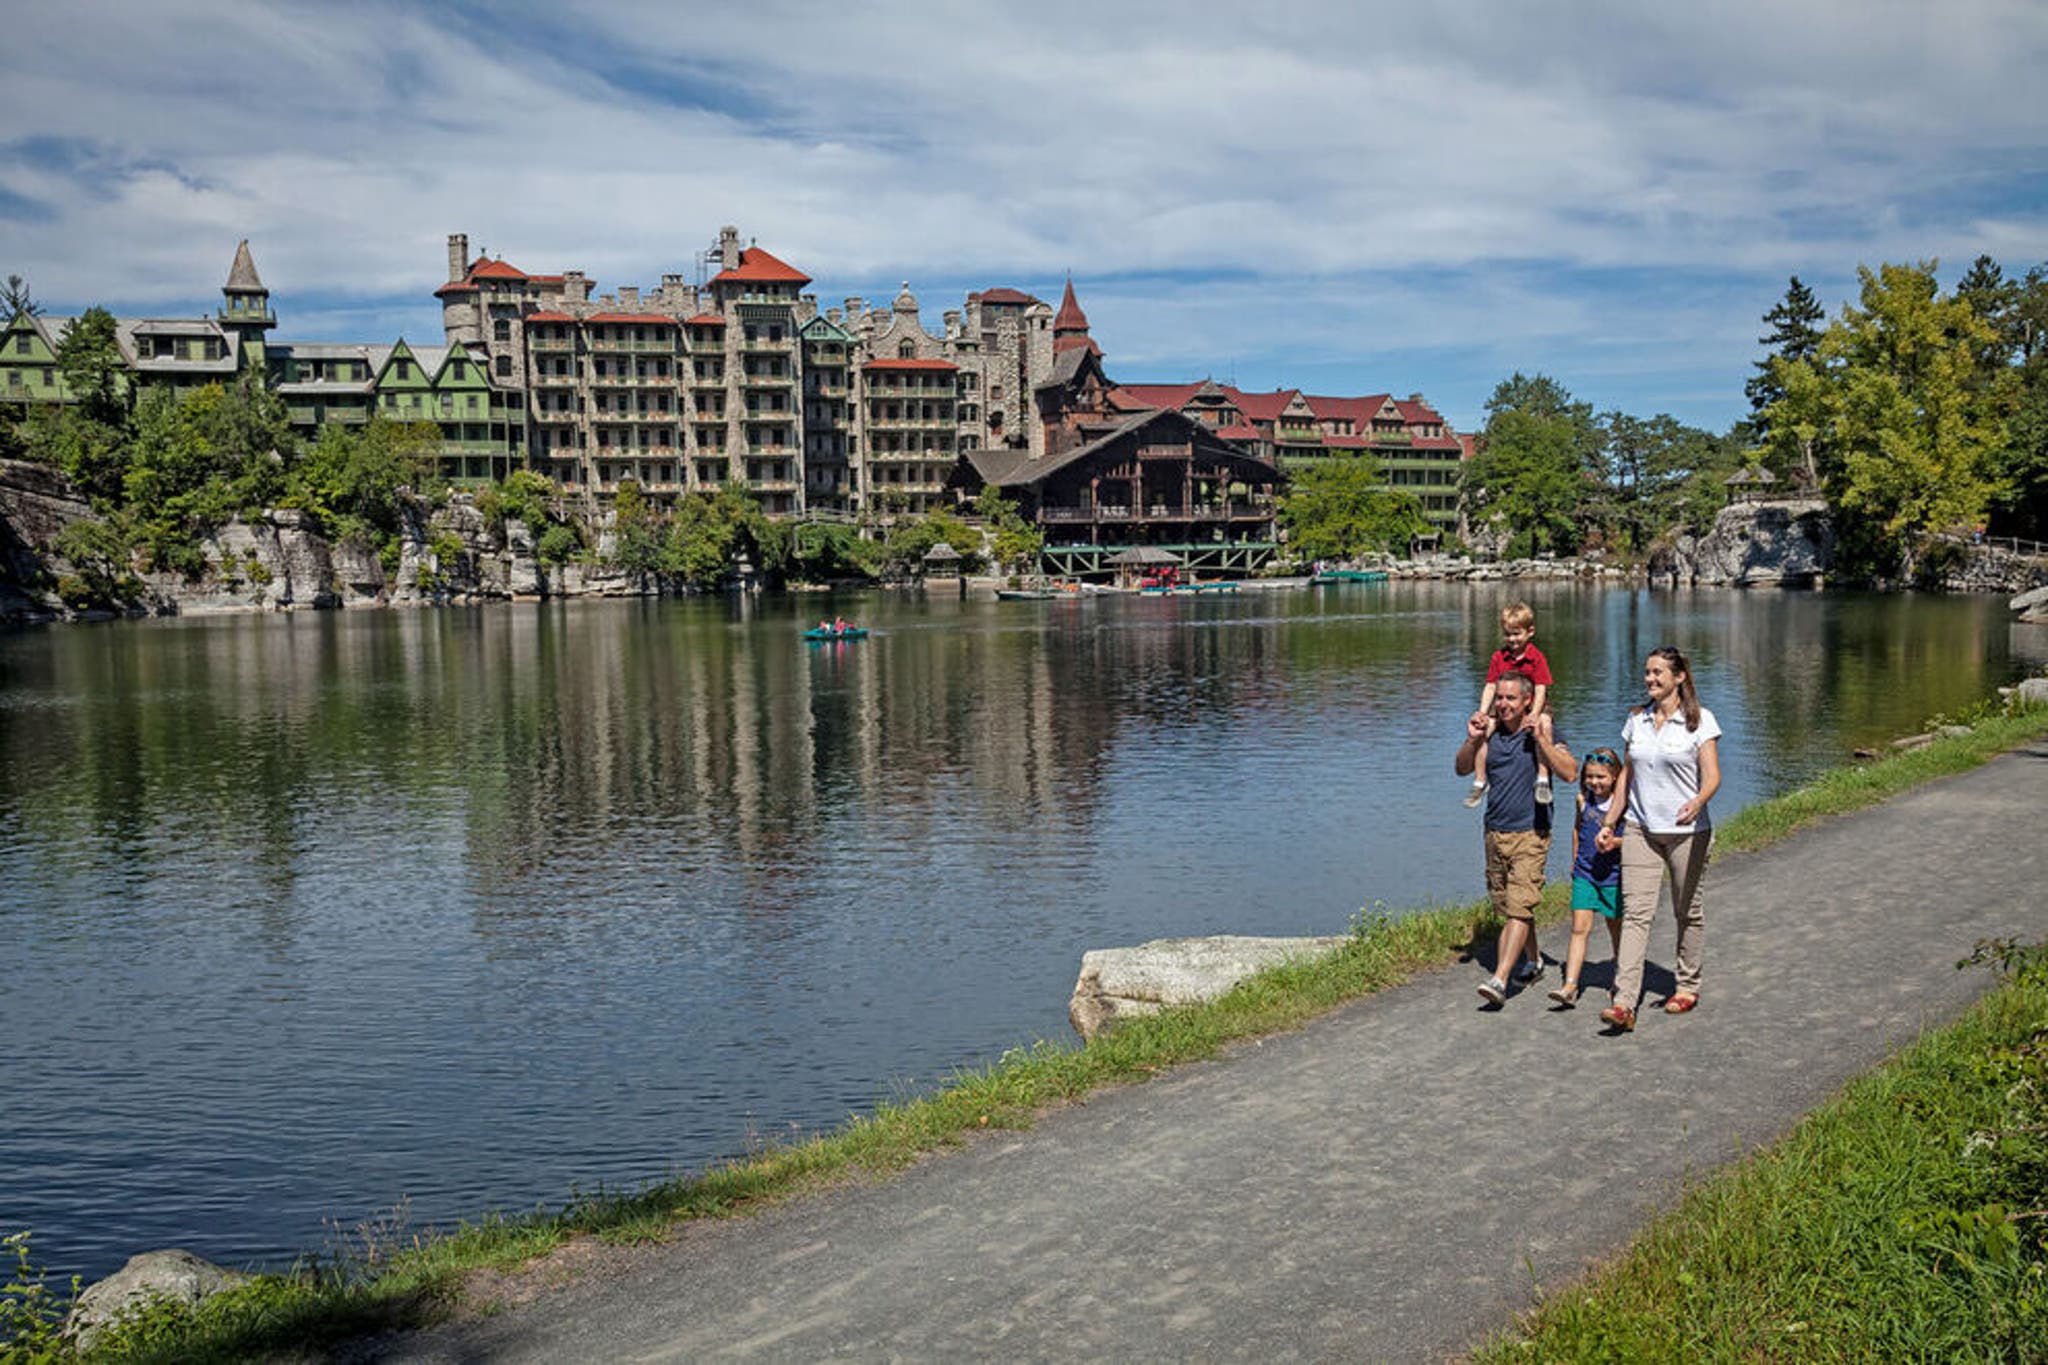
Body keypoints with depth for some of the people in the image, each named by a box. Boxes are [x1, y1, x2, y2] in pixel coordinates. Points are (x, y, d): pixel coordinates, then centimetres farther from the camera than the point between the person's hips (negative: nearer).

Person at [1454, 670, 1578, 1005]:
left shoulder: (1543, 730, -7)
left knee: (1518, 907, -13)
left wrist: (1542, 739, -25)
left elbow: (1570, 773, -17)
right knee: (1507, 905, 16)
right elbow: (1463, 769, 7)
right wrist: (1472, 740, -10)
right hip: (1495, 831, 6)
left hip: (1530, 833, -6)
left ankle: (1499, 979, -20)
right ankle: (1534, 962, 36)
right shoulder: (1490, 730, 6)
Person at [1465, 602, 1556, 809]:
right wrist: (1483, 712, -14)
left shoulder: (1536, 658, -9)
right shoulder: (1498, 657, 2)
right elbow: (1490, 686, -1)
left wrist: (1534, 715, -29)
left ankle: (1543, 779, -28)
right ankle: (1480, 780, -2)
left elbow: (1541, 689, -15)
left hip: (1531, 707, -4)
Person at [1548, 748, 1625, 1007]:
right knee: (1579, 928, -5)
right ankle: (1570, 985, -10)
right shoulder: (1583, 800, 3)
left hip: (1613, 874, -2)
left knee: (1616, 928, 12)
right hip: (1585, 874, 2)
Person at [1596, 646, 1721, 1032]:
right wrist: (1609, 823, 14)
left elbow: (1712, 776, -13)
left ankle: (1687, 986, 30)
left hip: (1687, 831, -3)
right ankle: (1625, 1003, -13)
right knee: (1635, 912, -7)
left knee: (1686, 912, 10)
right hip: (1641, 829, 3)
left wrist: (1697, 802, -33)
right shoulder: (1636, 720, 8)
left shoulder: (1700, 720, -5)